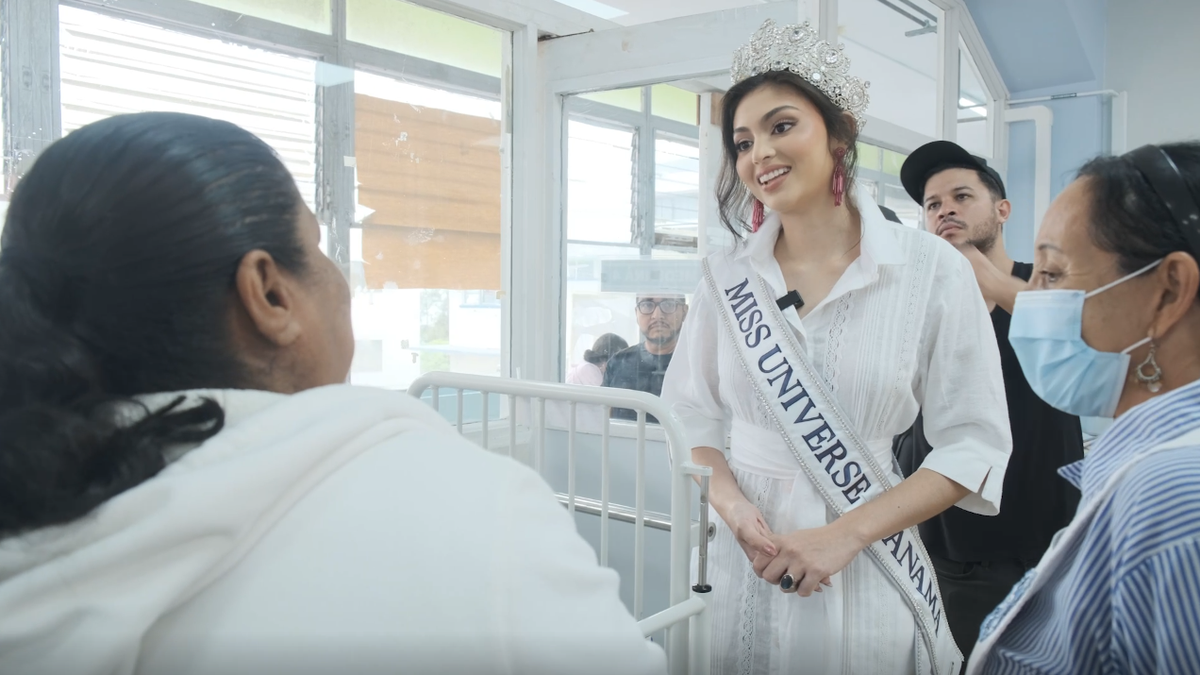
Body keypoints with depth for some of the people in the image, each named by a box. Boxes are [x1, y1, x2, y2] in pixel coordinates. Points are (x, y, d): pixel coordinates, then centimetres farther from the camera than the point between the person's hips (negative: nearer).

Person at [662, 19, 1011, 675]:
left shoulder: (933, 269, -7)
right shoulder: (726, 276, 0)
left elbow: (974, 442, -7)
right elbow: (691, 414, 4)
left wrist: (843, 535, -16)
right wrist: (731, 505, -14)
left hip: (865, 567, -2)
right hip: (741, 555, 2)